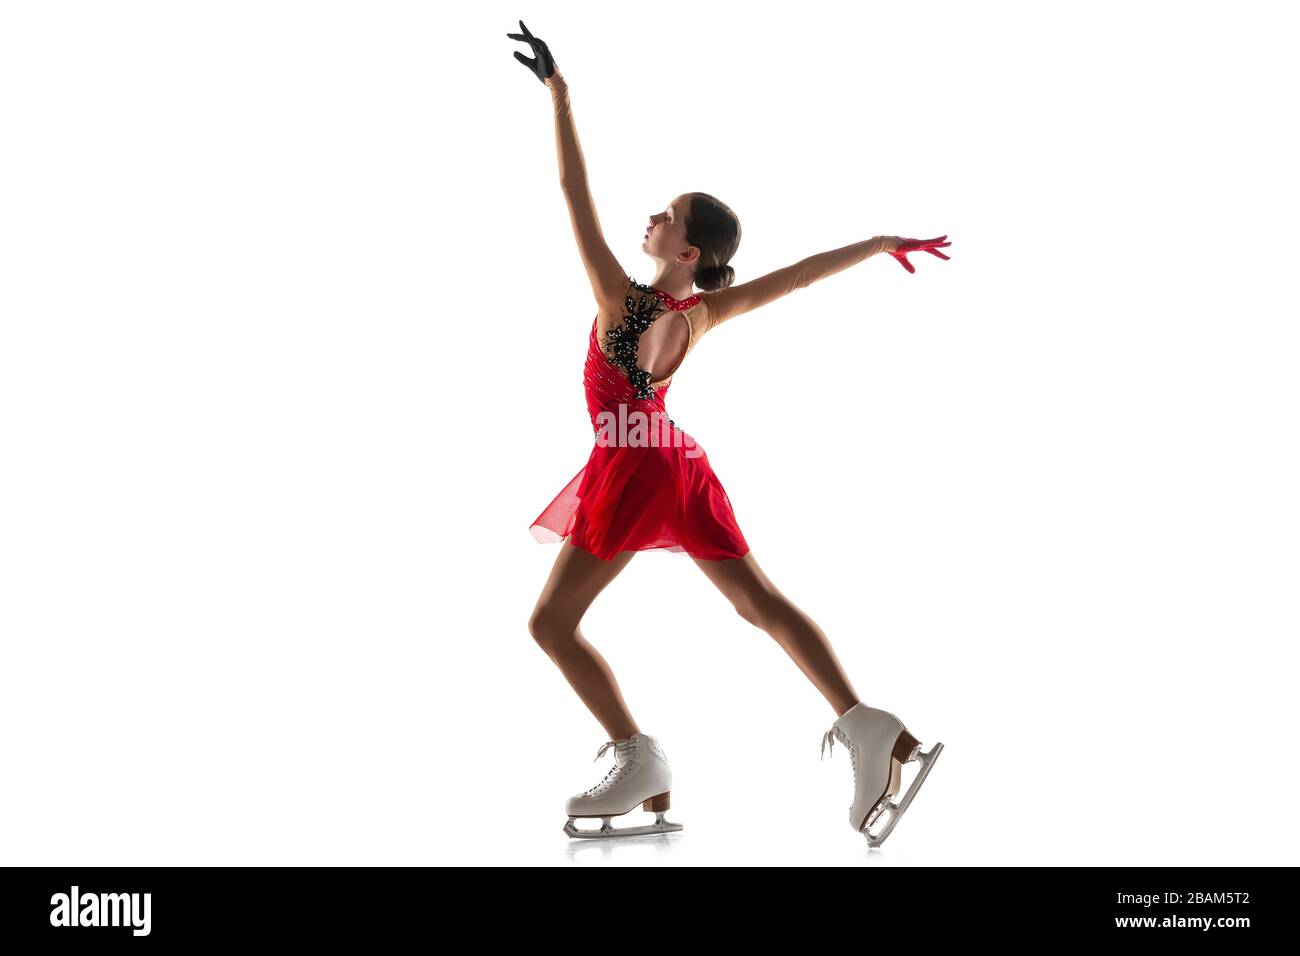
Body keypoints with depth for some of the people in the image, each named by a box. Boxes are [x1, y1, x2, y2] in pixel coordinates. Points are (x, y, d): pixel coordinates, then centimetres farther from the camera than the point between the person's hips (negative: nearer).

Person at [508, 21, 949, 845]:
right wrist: (882, 242, 11)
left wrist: (559, 93, -15)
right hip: (681, 465, 6)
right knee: (762, 602, 7)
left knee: (552, 622, 5)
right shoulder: (707, 312, -5)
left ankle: (640, 761, -1)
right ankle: (867, 726, -6)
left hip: (632, 471, -6)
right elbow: (801, 273, 0)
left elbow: (577, 195, -19)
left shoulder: (621, 296, -19)